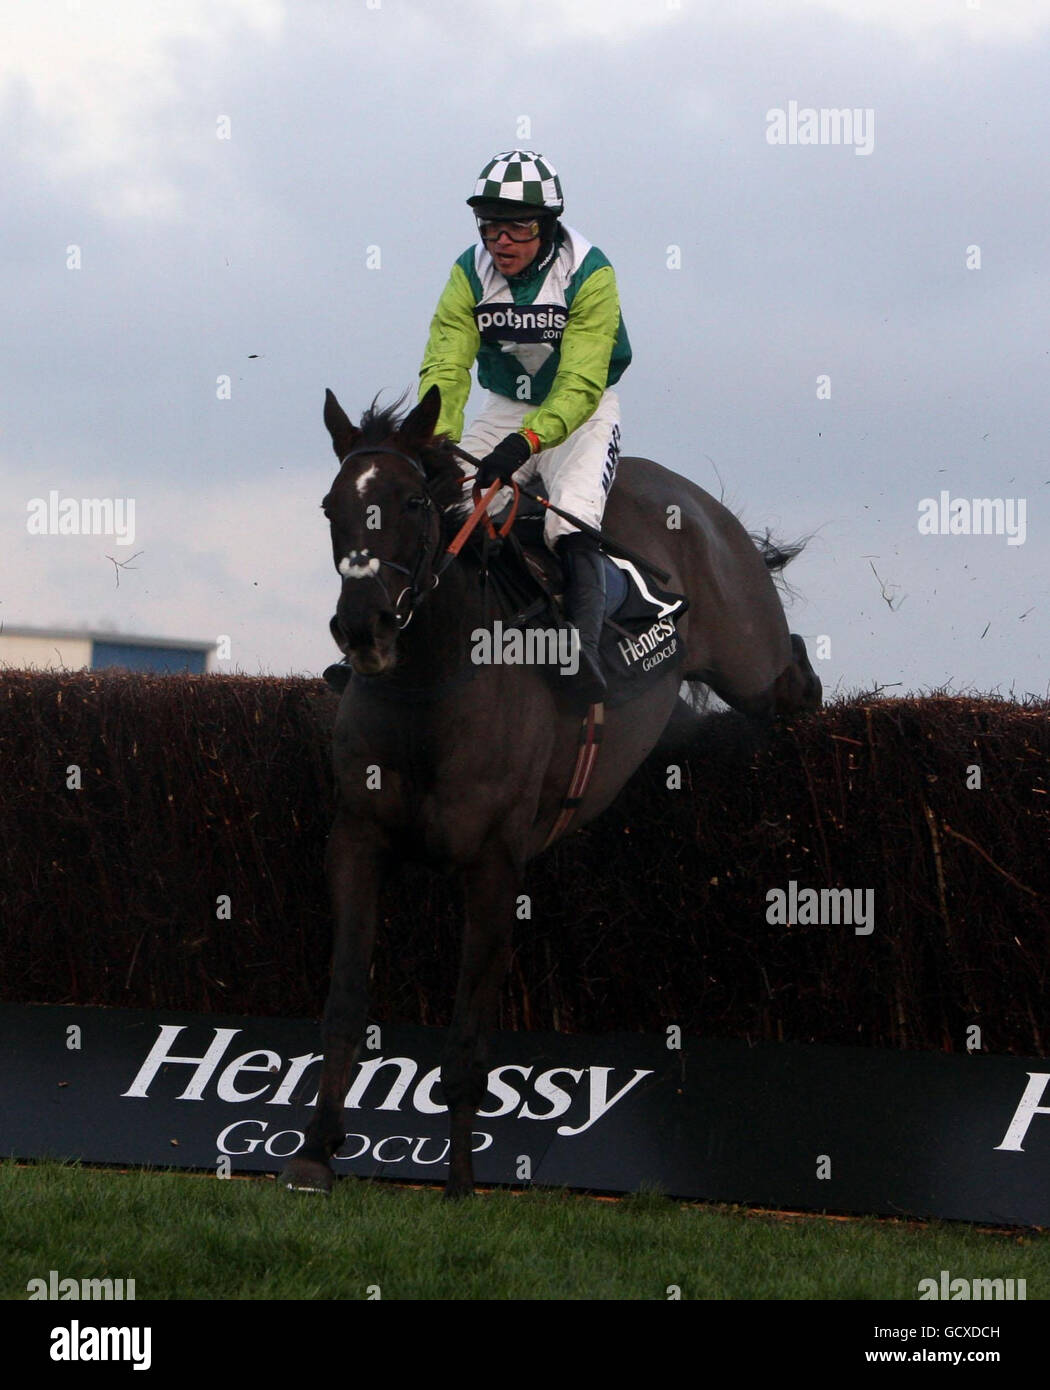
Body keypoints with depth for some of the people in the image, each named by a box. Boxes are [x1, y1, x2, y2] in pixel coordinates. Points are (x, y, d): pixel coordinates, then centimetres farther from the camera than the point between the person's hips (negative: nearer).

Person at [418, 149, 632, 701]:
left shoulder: (589, 274, -22)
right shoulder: (469, 275, -10)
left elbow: (580, 384, -29)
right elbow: (445, 367, -17)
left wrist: (527, 441, -44)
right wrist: (435, 440, -36)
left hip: (582, 411, -4)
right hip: (505, 407, 5)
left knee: (572, 521, -28)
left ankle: (584, 651, -39)